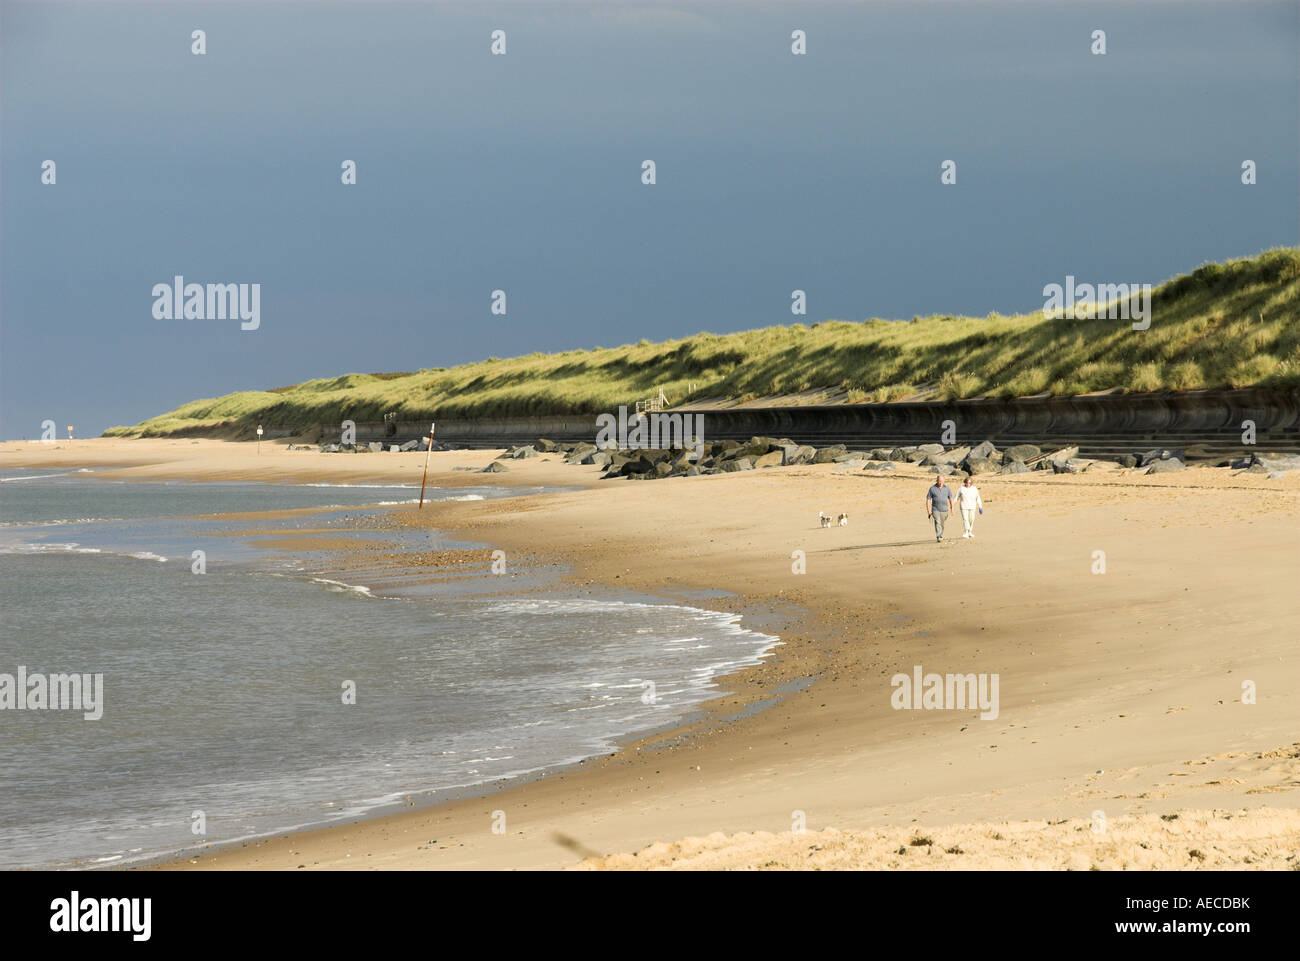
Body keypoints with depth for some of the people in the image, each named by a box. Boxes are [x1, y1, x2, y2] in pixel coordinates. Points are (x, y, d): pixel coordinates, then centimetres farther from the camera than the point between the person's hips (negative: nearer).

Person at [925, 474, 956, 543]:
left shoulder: (947, 488, 4)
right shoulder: (932, 488, -2)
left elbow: (951, 499, 8)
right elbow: (928, 500, -1)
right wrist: (928, 511, -6)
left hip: (944, 510, 3)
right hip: (935, 510, -3)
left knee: (942, 525, 10)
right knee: (937, 523, -17)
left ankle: (941, 537, 29)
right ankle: (938, 538, -24)